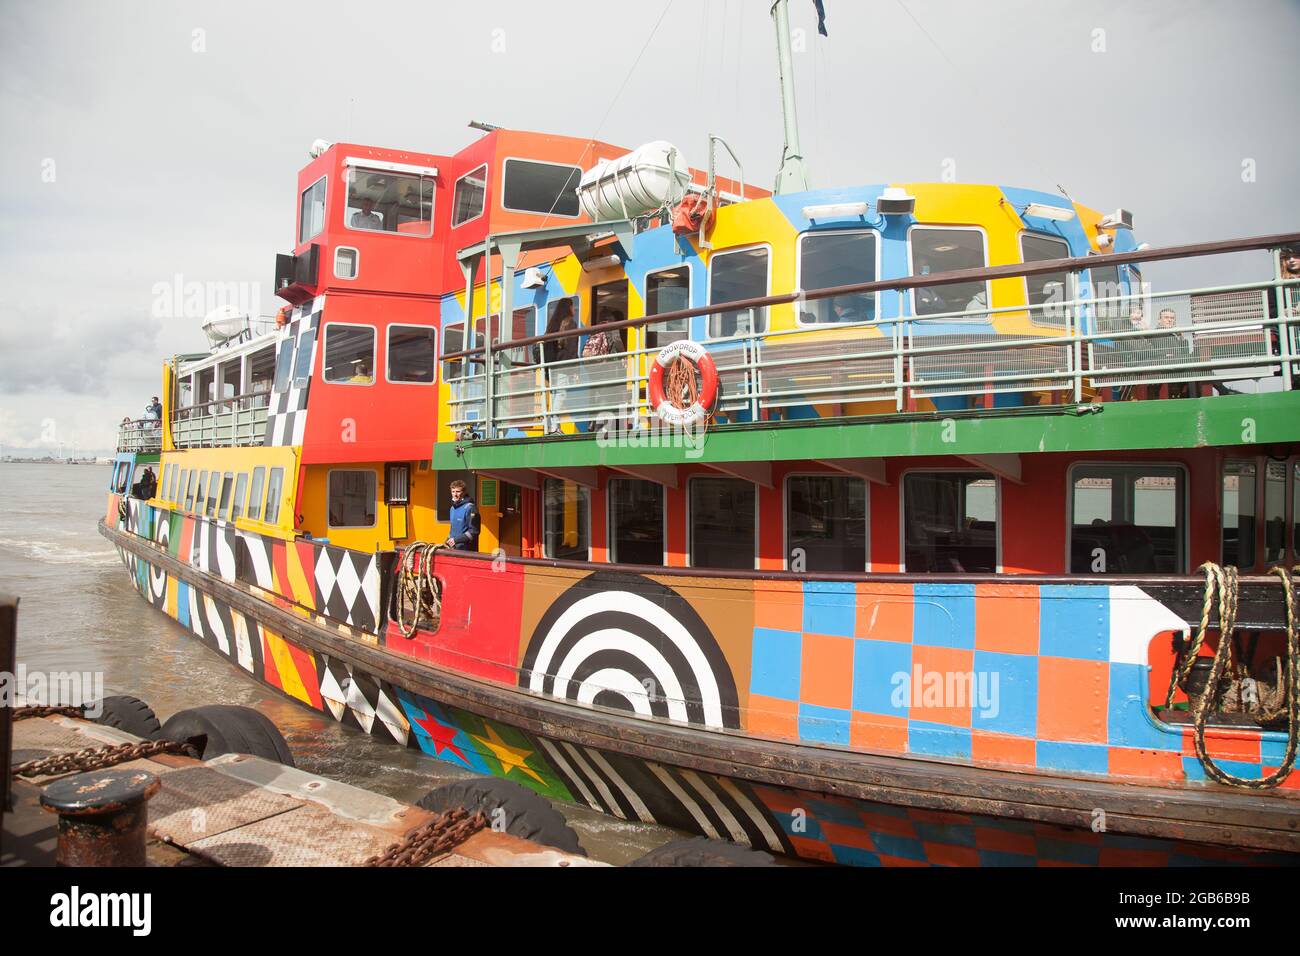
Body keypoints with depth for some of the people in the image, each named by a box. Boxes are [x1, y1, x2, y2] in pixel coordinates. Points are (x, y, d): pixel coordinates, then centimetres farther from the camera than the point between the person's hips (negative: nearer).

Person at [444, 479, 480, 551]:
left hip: (466, 550, -7)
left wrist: (456, 540, -18)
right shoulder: (453, 508, 15)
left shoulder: (470, 508, -12)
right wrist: (448, 540, 10)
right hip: (453, 549, 8)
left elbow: (474, 531, -16)